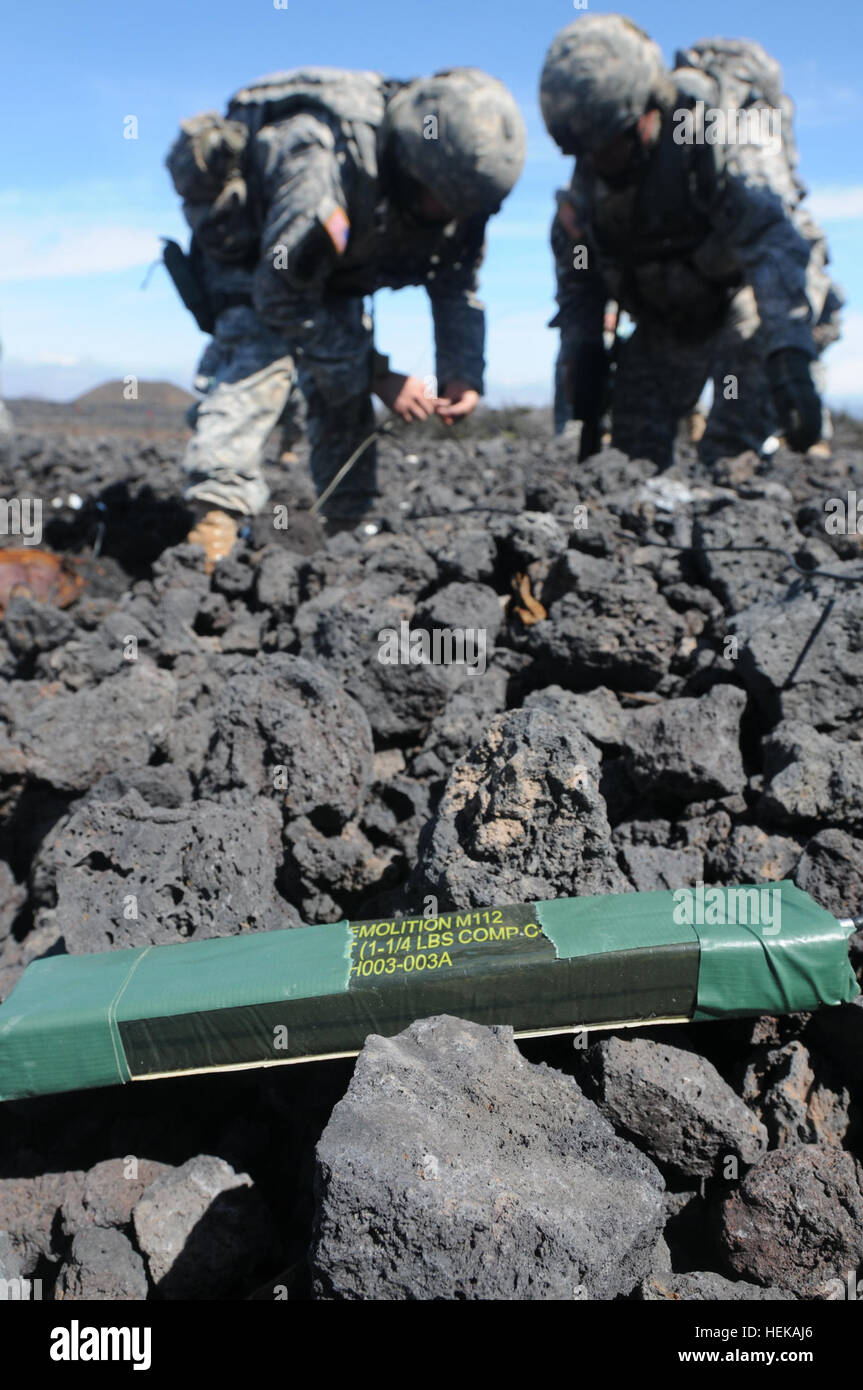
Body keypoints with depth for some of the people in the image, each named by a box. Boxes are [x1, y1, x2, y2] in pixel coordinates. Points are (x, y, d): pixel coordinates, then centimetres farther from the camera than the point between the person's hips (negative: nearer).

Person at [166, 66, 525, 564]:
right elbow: (283, 297, -33)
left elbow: (457, 283, -8)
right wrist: (378, 378, -32)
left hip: (333, 261, 6)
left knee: (345, 362, -4)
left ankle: (349, 523, 2)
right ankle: (218, 513, -35)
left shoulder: (456, 185, -21)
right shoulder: (323, 169, -42)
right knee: (265, 351, -28)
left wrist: (463, 373, -25)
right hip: (248, 233, -6)